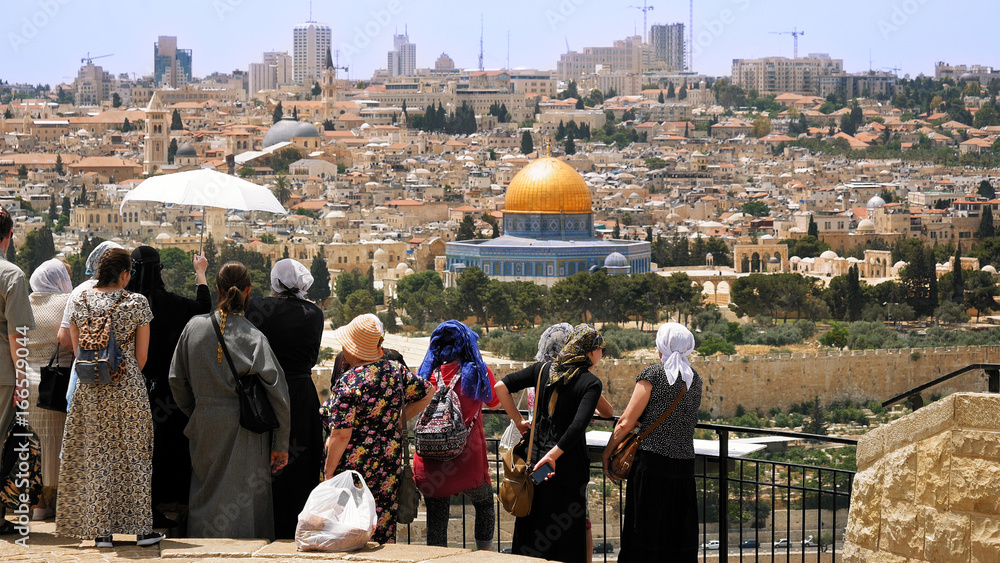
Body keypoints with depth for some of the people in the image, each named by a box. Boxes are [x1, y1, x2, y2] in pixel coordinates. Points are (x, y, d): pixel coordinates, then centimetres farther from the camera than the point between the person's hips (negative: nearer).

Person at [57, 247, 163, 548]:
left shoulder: (80, 302, 0)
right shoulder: (137, 303, -9)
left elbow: (77, 351, 9)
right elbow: (141, 356, -2)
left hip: (89, 389, 2)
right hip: (128, 389, -2)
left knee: (95, 458, 8)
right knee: (133, 456, 7)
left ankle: (101, 531, 8)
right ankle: (142, 529, 11)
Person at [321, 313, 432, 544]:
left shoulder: (349, 382, -16)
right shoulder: (394, 370, 3)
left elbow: (341, 434, -18)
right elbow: (426, 393, 17)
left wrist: (328, 472, -10)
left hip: (354, 465, -7)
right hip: (389, 463, 7)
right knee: (383, 527, 11)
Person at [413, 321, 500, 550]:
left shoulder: (428, 374, 0)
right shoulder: (478, 372, -3)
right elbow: (495, 402, 15)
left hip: (430, 466, 1)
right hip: (469, 463, 0)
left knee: (436, 519, 7)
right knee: (484, 503, 25)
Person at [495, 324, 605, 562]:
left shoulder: (543, 370, 4)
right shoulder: (590, 383, -10)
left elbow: (501, 387, 0)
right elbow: (578, 426, -21)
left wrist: (518, 421, 9)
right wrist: (552, 456, -17)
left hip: (535, 459, 5)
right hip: (568, 467, -5)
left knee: (531, 529, 13)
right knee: (567, 534, 5)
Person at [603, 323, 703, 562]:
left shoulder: (652, 375, -6)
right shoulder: (695, 380, 11)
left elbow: (626, 423, -7)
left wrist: (607, 452, 4)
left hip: (652, 461, -5)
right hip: (684, 463, 5)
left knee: (645, 530, -1)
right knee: (679, 535, 8)